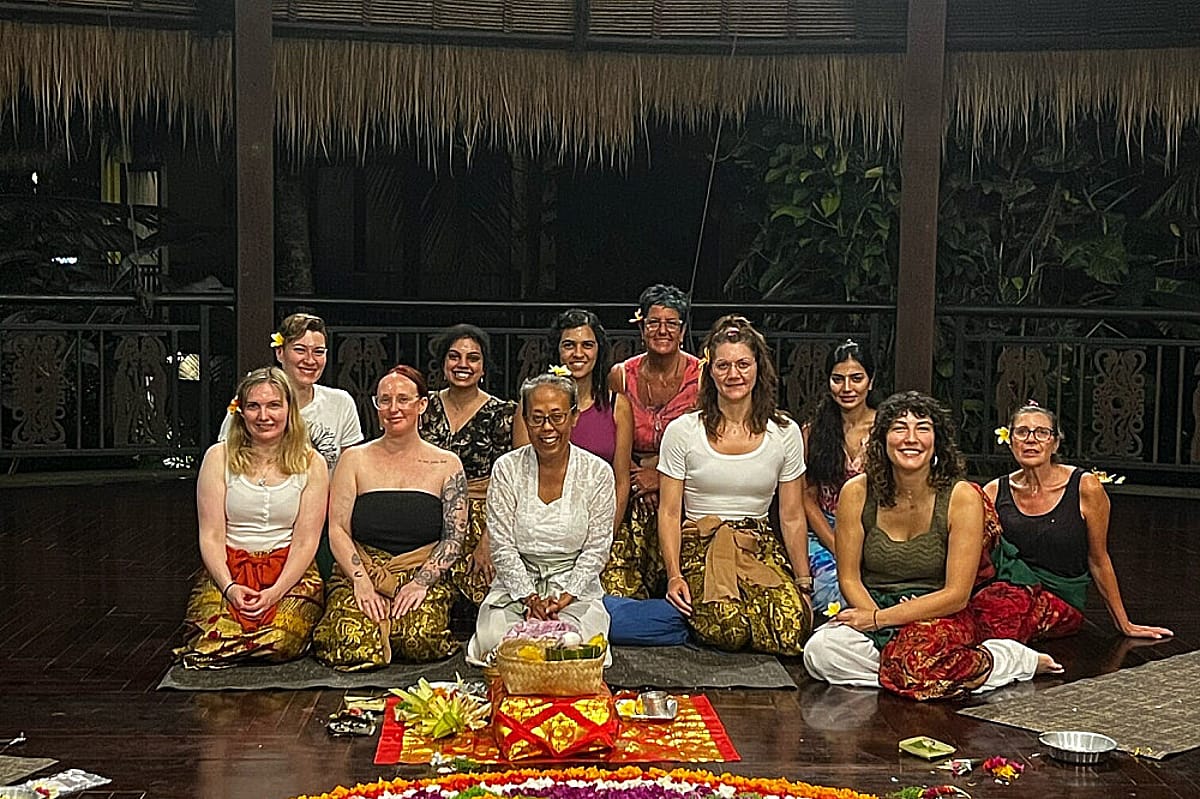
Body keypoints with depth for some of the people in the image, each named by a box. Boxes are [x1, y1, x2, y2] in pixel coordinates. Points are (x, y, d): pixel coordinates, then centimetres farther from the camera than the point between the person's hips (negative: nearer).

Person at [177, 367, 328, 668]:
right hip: (228, 568, 1)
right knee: (214, 638, -28)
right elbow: (211, 536, -1)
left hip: (290, 572, 0)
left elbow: (305, 542, -2)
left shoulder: (311, 464, 4)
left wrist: (276, 592, -17)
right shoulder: (219, 457, 4)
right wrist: (229, 587, -17)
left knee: (280, 640, -29)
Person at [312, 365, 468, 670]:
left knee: (422, 639, -30)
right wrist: (361, 580, -13)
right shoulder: (355, 460, 8)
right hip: (361, 574, 0)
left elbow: (455, 538, 3)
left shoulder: (446, 465, 8)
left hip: (421, 578, 0)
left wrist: (421, 582, -12)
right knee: (352, 642, -29)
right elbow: (337, 530, 2)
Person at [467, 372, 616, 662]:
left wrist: (563, 600, -12)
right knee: (496, 638, -26)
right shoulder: (507, 469, -1)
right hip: (516, 584, 1)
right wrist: (531, 598, -13)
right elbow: (503, 547, -3)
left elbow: (596, 549, -2)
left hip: (576, 587, 0)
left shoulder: (597, 473, -2)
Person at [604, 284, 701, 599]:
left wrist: (661, 476, -10)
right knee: (618, 588, -13)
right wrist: (638, 478, -6)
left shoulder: (701, 376, -1)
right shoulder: (621, 376, 5)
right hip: (631, 494, 1)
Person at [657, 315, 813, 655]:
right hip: (699, 548, -2)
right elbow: (669, 513, 0)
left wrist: (804, 585, 2)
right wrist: (674, 575, -13)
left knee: (791, 626, -29)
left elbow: (792, 518, 9)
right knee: (729, 628, -32)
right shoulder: (682, 431, 0)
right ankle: (696, 605, 3)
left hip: (761, 548, 2)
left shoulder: (785, 433, 6)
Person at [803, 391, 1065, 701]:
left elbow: (956, 595, -11)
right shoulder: (857, 492, -4)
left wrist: (879, 619, -17)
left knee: (917, 656, -38)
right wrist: (875, 618, -20)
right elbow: (849, 579, 0)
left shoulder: (962, 497, -10)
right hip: (873, 607, 3)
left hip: (940, 619, -3)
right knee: (820, 651, -29)